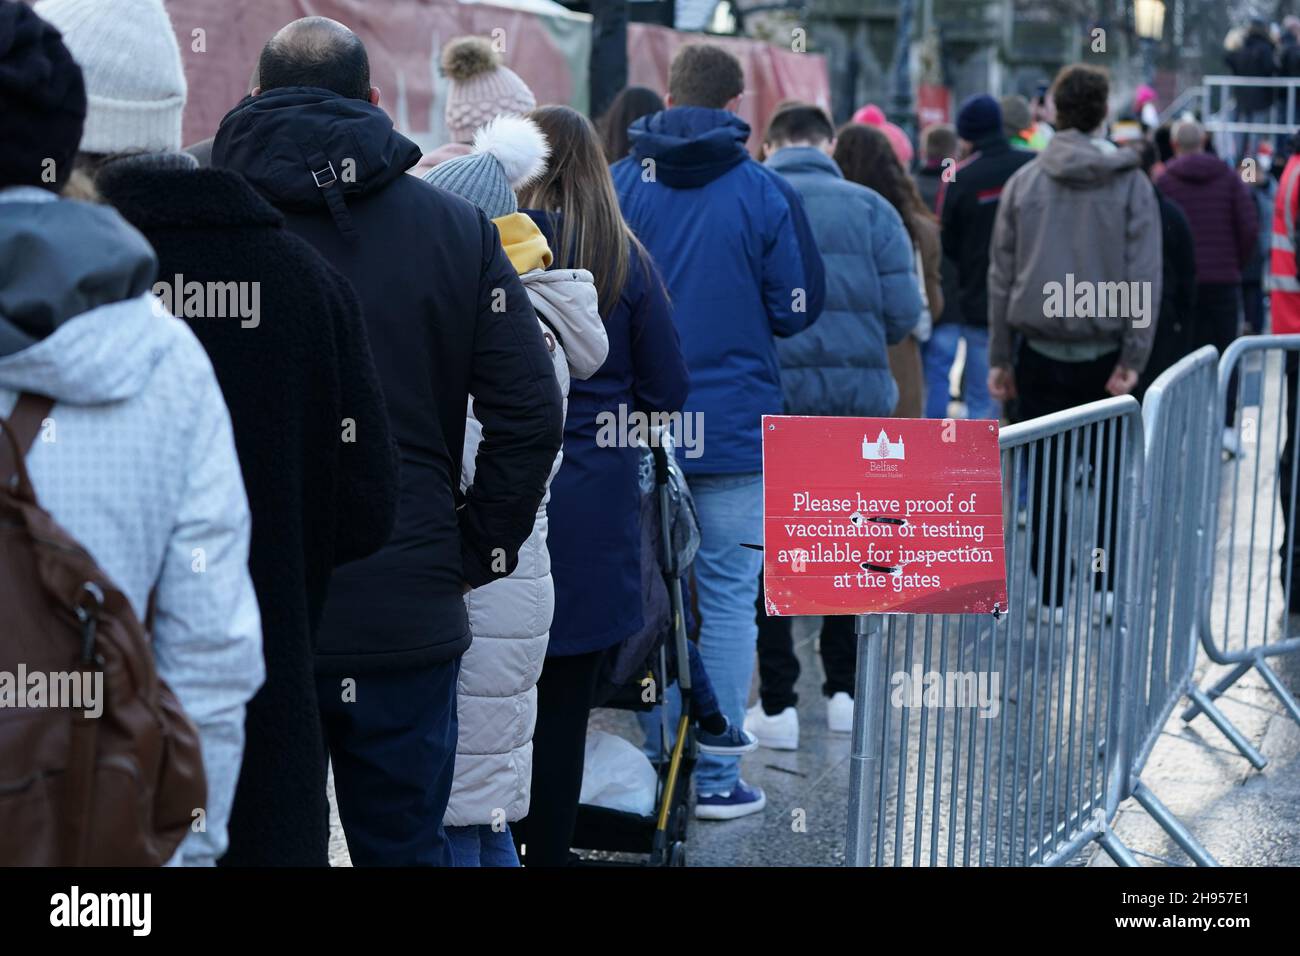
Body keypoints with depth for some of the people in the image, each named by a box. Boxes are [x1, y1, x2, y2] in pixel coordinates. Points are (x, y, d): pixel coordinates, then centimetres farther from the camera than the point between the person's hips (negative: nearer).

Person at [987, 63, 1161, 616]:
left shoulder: (1024, 182, 1)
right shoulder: (1131, 184, -4)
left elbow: (1001, 274, 3)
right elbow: (1145, 278, -8)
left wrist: (999, 358, 7)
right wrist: (1133, 358, -6)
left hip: (1040, 354, 1)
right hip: (1104, 355, -1)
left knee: (1046, 477, 7)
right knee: (1109, 470, 13)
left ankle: (1053, 598, 10)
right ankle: (1109, 585, 11)